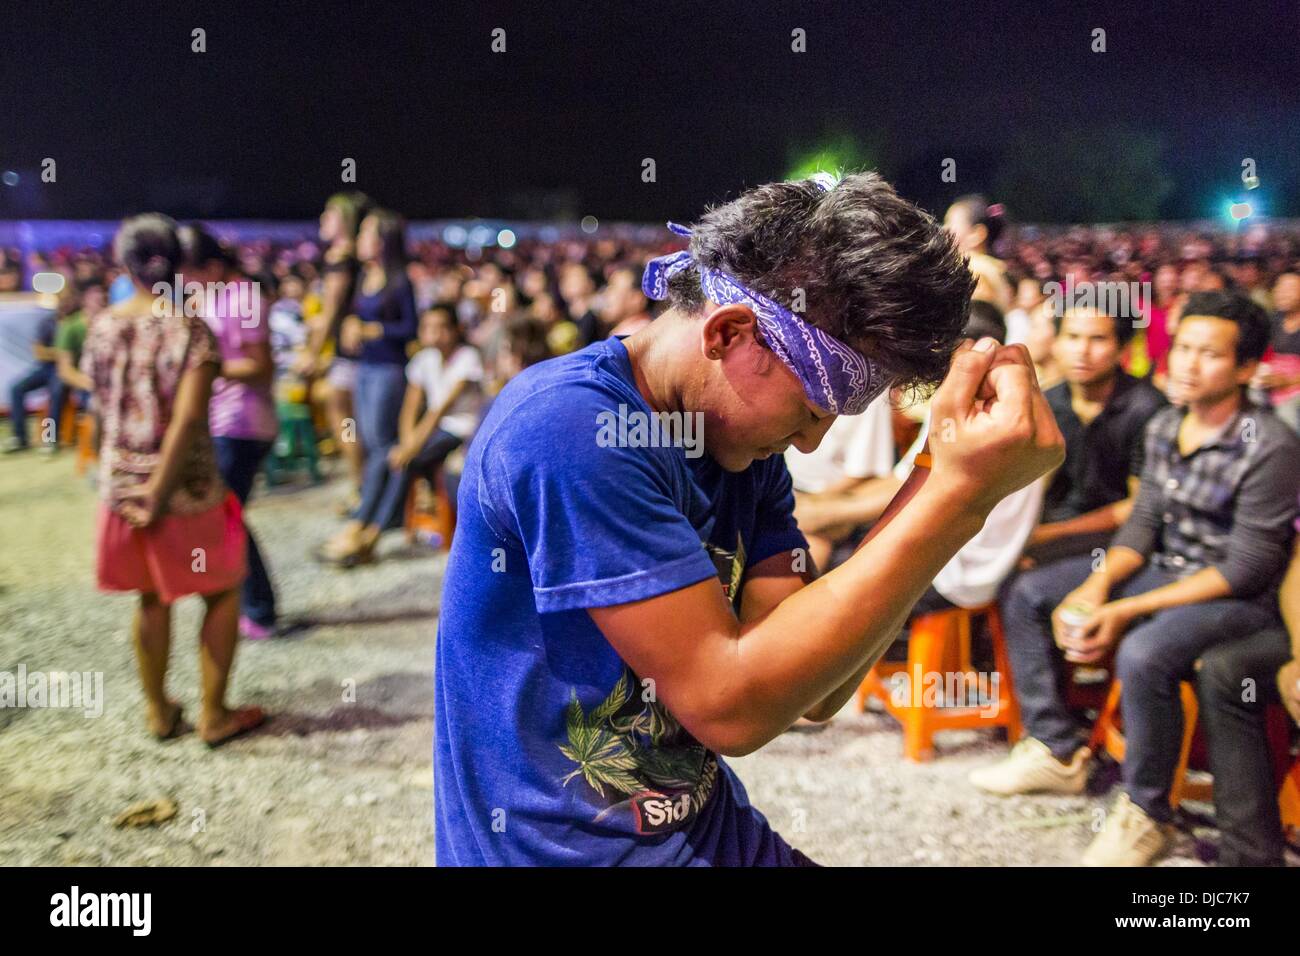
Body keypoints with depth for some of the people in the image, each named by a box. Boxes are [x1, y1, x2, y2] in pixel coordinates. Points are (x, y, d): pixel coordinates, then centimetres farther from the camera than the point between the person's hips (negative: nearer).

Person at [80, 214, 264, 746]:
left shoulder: (102, 328, 0)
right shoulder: (191, 329, -14)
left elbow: (104, 408, 7)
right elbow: (188, 418, -22)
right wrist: (159, 495, -17)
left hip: (120, 484, 5)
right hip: (187, 488, -4)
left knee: (152, 598, 20)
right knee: (222, 592, 13)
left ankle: (159, 711, 31)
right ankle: (214, 716, 17)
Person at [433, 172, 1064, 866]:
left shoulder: (746, 445, 4)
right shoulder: (565, 426, -20)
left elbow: (812, 686, -4)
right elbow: (731, 704, -23)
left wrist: (943, 476, -12)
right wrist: (960, 493, -23)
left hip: (710, 831, 7)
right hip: (571, 848, -6)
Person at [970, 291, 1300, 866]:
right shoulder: (1164, 427, 2)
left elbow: (1246, 569, -22)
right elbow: (1142, 522, 6)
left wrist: (1127, 610, -24)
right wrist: (1096, 586, -13)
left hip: (1237, 596, -8)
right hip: (1163, 567, 8)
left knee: (1143, 655, -36)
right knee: (1025, 599, 2)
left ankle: (1144, 812, -13)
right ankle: (1057, 753, 9)